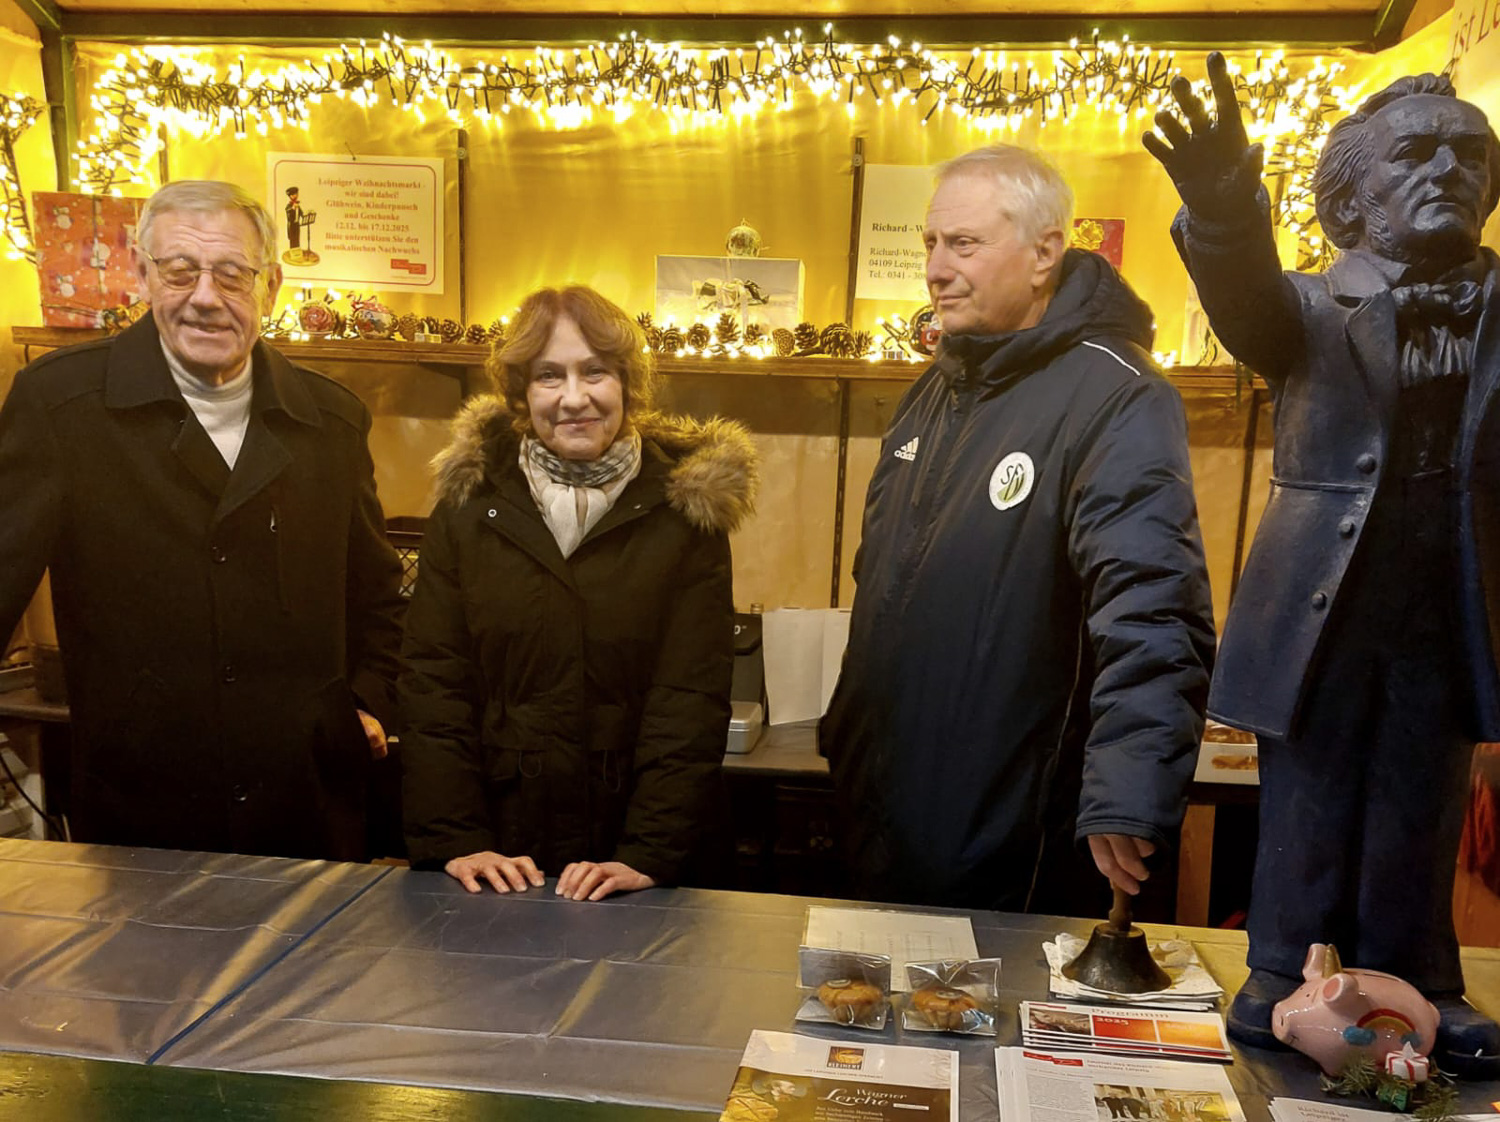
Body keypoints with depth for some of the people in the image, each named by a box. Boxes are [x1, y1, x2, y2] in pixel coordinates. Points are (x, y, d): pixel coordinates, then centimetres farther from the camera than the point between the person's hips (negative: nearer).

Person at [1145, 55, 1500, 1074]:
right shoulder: (1313, 308, -1)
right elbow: (1249, 305, -23)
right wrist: (1226, 215, -44)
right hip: (1324, 611, -2)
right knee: (1307, 812, 7)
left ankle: (1412, 987, 27)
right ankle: (1284, 977, 20)